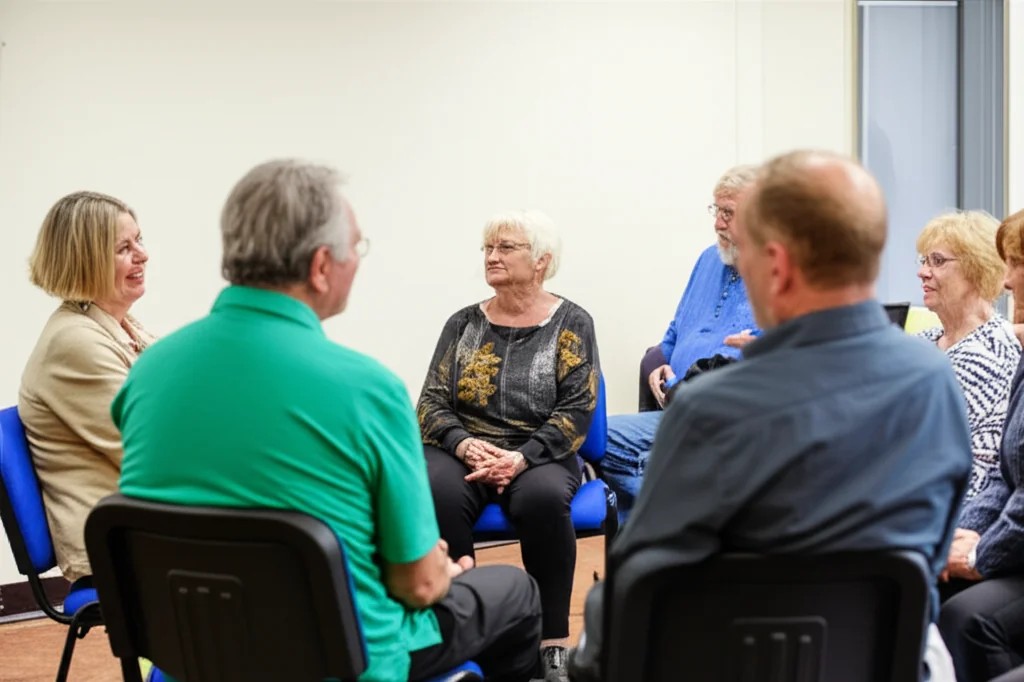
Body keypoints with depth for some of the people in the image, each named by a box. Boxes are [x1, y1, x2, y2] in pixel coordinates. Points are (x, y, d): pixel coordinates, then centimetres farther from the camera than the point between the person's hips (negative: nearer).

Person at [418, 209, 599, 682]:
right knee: (437, 495, -33)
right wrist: (463, 444, -14)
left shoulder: (570, 323, 3)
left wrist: (521, 459, -20)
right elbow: (432, 401, 7)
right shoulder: (463, 323, 12)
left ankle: (553, 643, -24)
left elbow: (576, 411, -5)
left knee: (544, 498, -37)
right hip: (462, 451, 2)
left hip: (539, 457, -2)